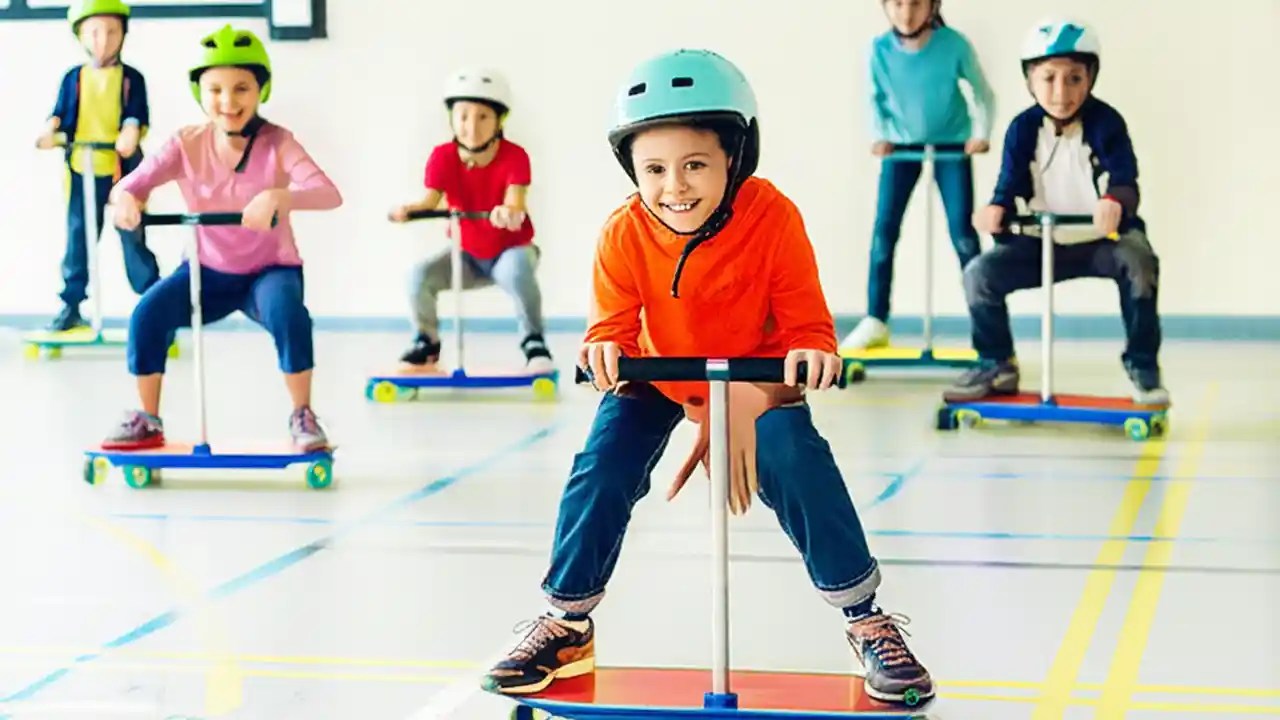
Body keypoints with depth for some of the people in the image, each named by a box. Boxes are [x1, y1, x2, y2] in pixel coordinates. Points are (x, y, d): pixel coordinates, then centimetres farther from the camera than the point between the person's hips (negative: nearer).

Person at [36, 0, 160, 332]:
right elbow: (61, 113, 3)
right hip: (81, 170, 2)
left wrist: (131, 134, -28)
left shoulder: (131, 78, 3)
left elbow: (137, 116, -7)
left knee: (132, 235, 1)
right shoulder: (73, 78, 8)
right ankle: (71, 305, 15)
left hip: (121, 169, -2)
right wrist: (50, 130, -18)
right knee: (77, 236, 7)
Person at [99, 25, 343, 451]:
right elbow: (133, 183, -17)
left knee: (288, 313, -35)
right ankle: (147, 420, -1)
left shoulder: (276, 142, -17)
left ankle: (302, 417, -14)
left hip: (270, 269, -3)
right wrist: (125, 199, -44)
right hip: (208, 270, 3)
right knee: (148, 314, -22)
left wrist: (280, 196, -54)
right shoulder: (188, 144, -9)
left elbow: (329, 194, -32)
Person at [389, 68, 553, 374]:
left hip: (511, 248, -3)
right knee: (421, 275, -21)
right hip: (467, 253, 3)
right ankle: (427, 342, 5)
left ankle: (533, 342, -21)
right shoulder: (443, 156, -12)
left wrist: (510, 213, -59)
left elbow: (515, 202, -33)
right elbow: (431, 199, -23)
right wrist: (409, 210, -47)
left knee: (518, 271, -39)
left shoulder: (514, 156, -20)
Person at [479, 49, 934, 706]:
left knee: (798, 464, -23)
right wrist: (605, 349, -40)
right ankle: (565, 623, 9)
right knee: (600, 471, -13)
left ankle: (866, 621, -6)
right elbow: (614, 323, -15)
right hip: (658, 376, 2)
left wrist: (813, 352, -45)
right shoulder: (625, 233, -23)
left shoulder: (771, 217, -28)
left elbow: (806, 322, -21)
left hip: (757, 375, -2)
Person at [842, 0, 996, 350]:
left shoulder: (954, 44, -21)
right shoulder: (880, 49, -16)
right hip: (902, 145, 2)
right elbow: (876, 98, -1)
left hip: (952, 144, -2)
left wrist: (981, 133, -20)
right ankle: (875, 322, 4)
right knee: (884, 229, -4)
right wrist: (878, 136, -15)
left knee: (962, 231, -7)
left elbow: (983, 93, -8)